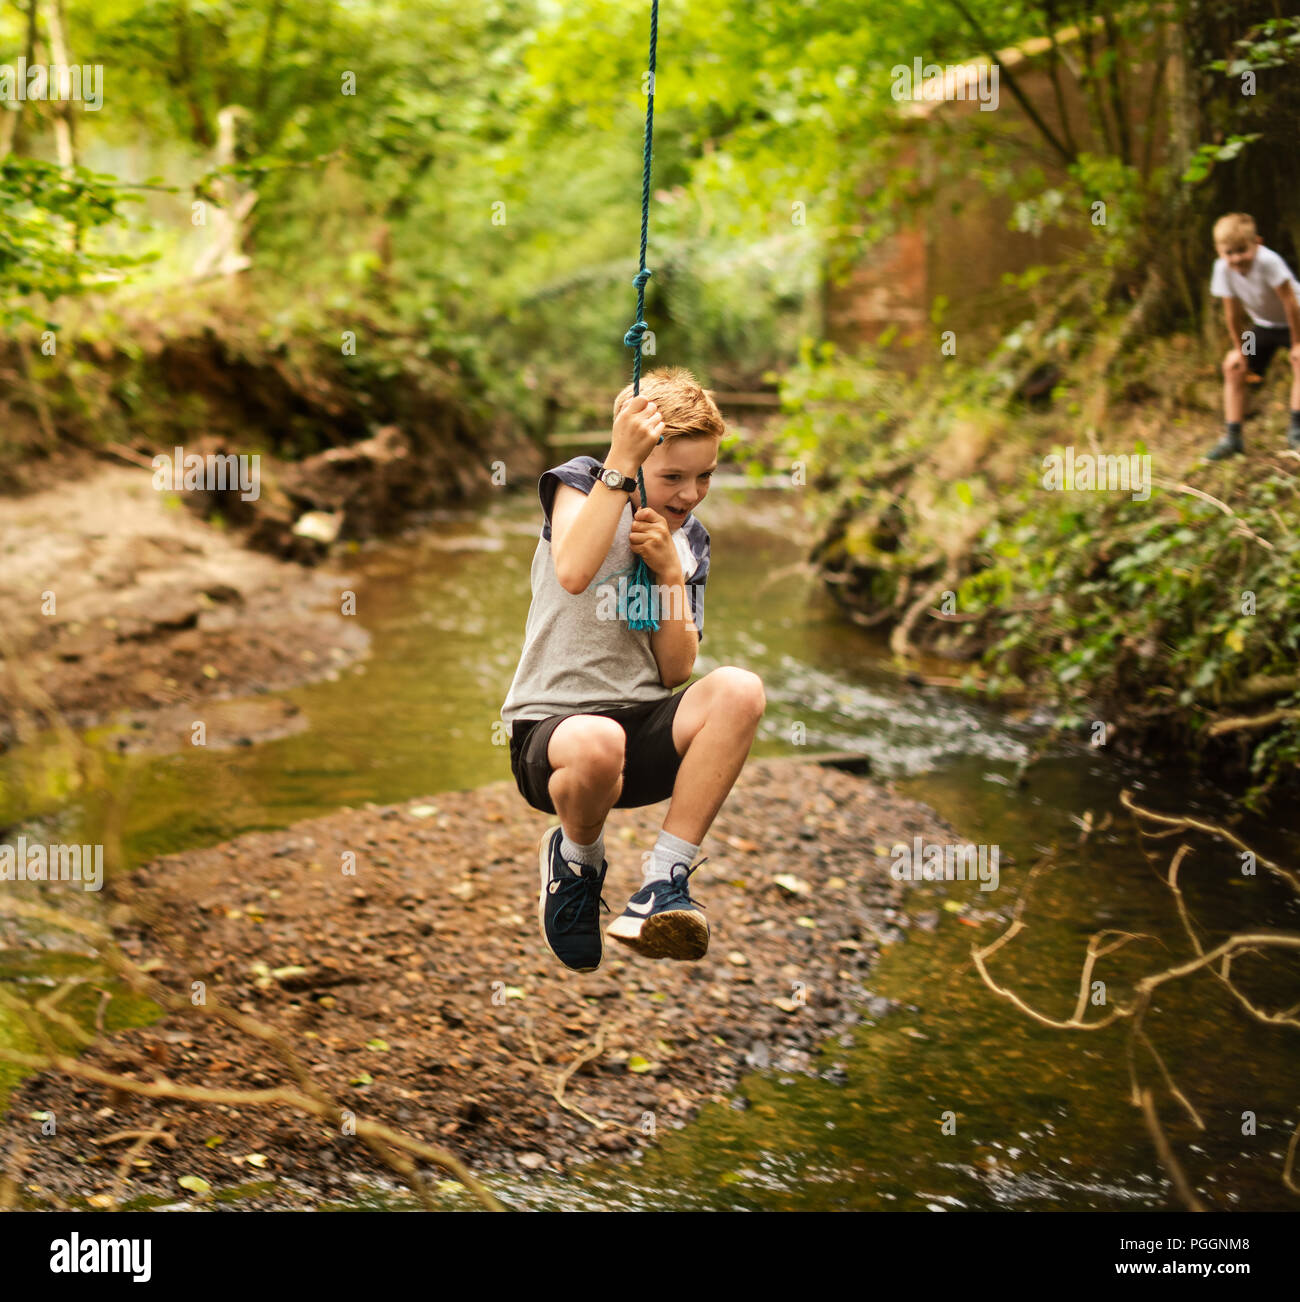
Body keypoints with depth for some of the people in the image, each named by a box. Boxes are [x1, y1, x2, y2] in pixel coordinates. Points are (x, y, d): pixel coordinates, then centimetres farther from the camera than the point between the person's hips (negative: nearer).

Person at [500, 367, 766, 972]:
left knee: (739, 690, -26)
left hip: (643, 734, 4)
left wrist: (670, 574, -5)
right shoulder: (581, 481, 1)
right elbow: (574, 573, -23)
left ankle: (664, 879, -24)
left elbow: (675, 673, 7)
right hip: (552, 724, -4)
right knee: (595, 744, -41)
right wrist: (621, 464, -24)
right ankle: (577, 859, -4)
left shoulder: (690, 540, 15)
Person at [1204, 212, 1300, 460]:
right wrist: (1240, 349, -6)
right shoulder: (1223, 268, -24)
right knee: (1233, 366, -2)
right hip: (1263, 325, 5)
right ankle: (1232, 438, 4)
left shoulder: (1268, 262, -38)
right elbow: (1233, 312, -12)